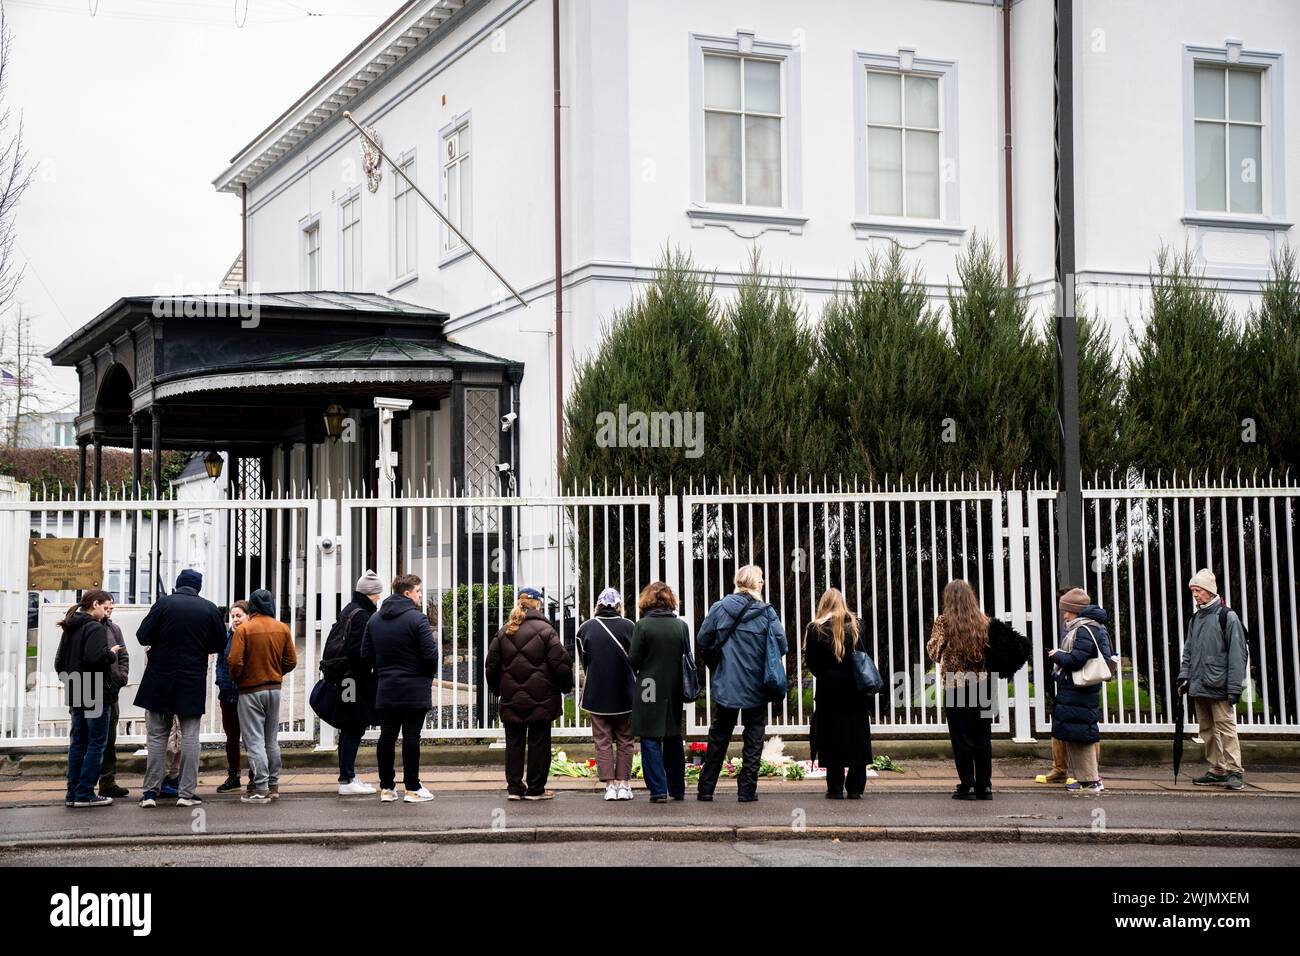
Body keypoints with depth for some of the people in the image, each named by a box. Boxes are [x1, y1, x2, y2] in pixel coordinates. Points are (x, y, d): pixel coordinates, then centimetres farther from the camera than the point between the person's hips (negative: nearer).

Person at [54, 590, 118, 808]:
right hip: (96, 695, -9)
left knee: (77, 743, 12)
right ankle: (85, 794, -4)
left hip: (75, 695, 9)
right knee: (96, 744, -3)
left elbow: (59, 663, 17)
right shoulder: (96, 628, -13)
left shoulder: (70, 629, 14)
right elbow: (94, 658, -26)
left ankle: (73, 793, 14)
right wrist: (111, 653, -9)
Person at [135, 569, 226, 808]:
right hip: (193, 683, 1)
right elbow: (220, 645, 6)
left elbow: (143, 636, -7)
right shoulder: (209, 609, -2)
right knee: (190, 737, 6)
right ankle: (186, 793, 4)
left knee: (157, 736, 7)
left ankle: (150, 792, 5)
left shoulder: (164, 603, -6)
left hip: (160, 680, 0)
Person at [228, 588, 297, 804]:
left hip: (250, 690, -5)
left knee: (255, 741, -2)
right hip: (274, 689, 5)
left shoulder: (244, 629, -13)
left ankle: (261, 789, -5)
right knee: (272, 740, 15)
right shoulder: (282, 628, 0)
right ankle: (273, 786, 20)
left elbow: (235, 662, -17)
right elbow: (291, 661, 2)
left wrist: (237, 679, 2)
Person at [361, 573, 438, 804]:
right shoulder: (417, 618, -12)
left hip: (385, 690, 5)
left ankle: (386, 787, 13)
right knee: (411, 737, -1)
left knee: (387, 737, 9)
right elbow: (431, 655, -16)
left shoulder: (374, 619, 8)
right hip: (415, 690, -5)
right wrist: (428, 674, 4)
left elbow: (366, 656, 8)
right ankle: (412, 788, 3)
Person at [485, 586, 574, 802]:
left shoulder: (503, 633, 6)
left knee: (514, 743, 10)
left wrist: (498, 690, 23)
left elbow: (492, 665, 10)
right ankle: (535, 789, 6)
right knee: (539, 742, 3)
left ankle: (514, 787, 11)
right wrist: (565, 687, 6)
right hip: (540, 699, -4)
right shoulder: (545, 630, -8)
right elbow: (560, 663, -9)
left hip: (512, 699, 4)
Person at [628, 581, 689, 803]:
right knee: (674, 740, 15)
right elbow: (688, 658, 5)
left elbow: (634, 660, -9)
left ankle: (659, 790, -6)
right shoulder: (681, 625, 0)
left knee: (651, 740, 1)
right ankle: (677, 789, 21)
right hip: (674, 691, 4)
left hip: (650, 691, -4)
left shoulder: (643, 625, -11)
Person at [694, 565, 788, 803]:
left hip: (725, 684, 2)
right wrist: (765, 661, 6)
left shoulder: (719, 608, -3)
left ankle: (706, 788, 14)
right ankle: (747, 790, 6)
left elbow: (702, 641, -1)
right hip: (756, 686, -2)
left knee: (718, 737, 13)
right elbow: (781, 645, -14)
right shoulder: (767, 612, -8)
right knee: (754, 737, 9)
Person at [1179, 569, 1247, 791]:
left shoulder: (1227, 617, -5)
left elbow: (1237, 654, -9)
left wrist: (1234, 688, -13)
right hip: (1198, 687, 7)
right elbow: (1188, 652, 21)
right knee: (1207, 730, 10)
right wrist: (1184, 676, 7)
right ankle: (1217, 771, 17)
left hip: (1219, 688, -7)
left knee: (1226, 727, -9)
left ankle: (1234, 771, -7)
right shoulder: (1195, 619, 16)